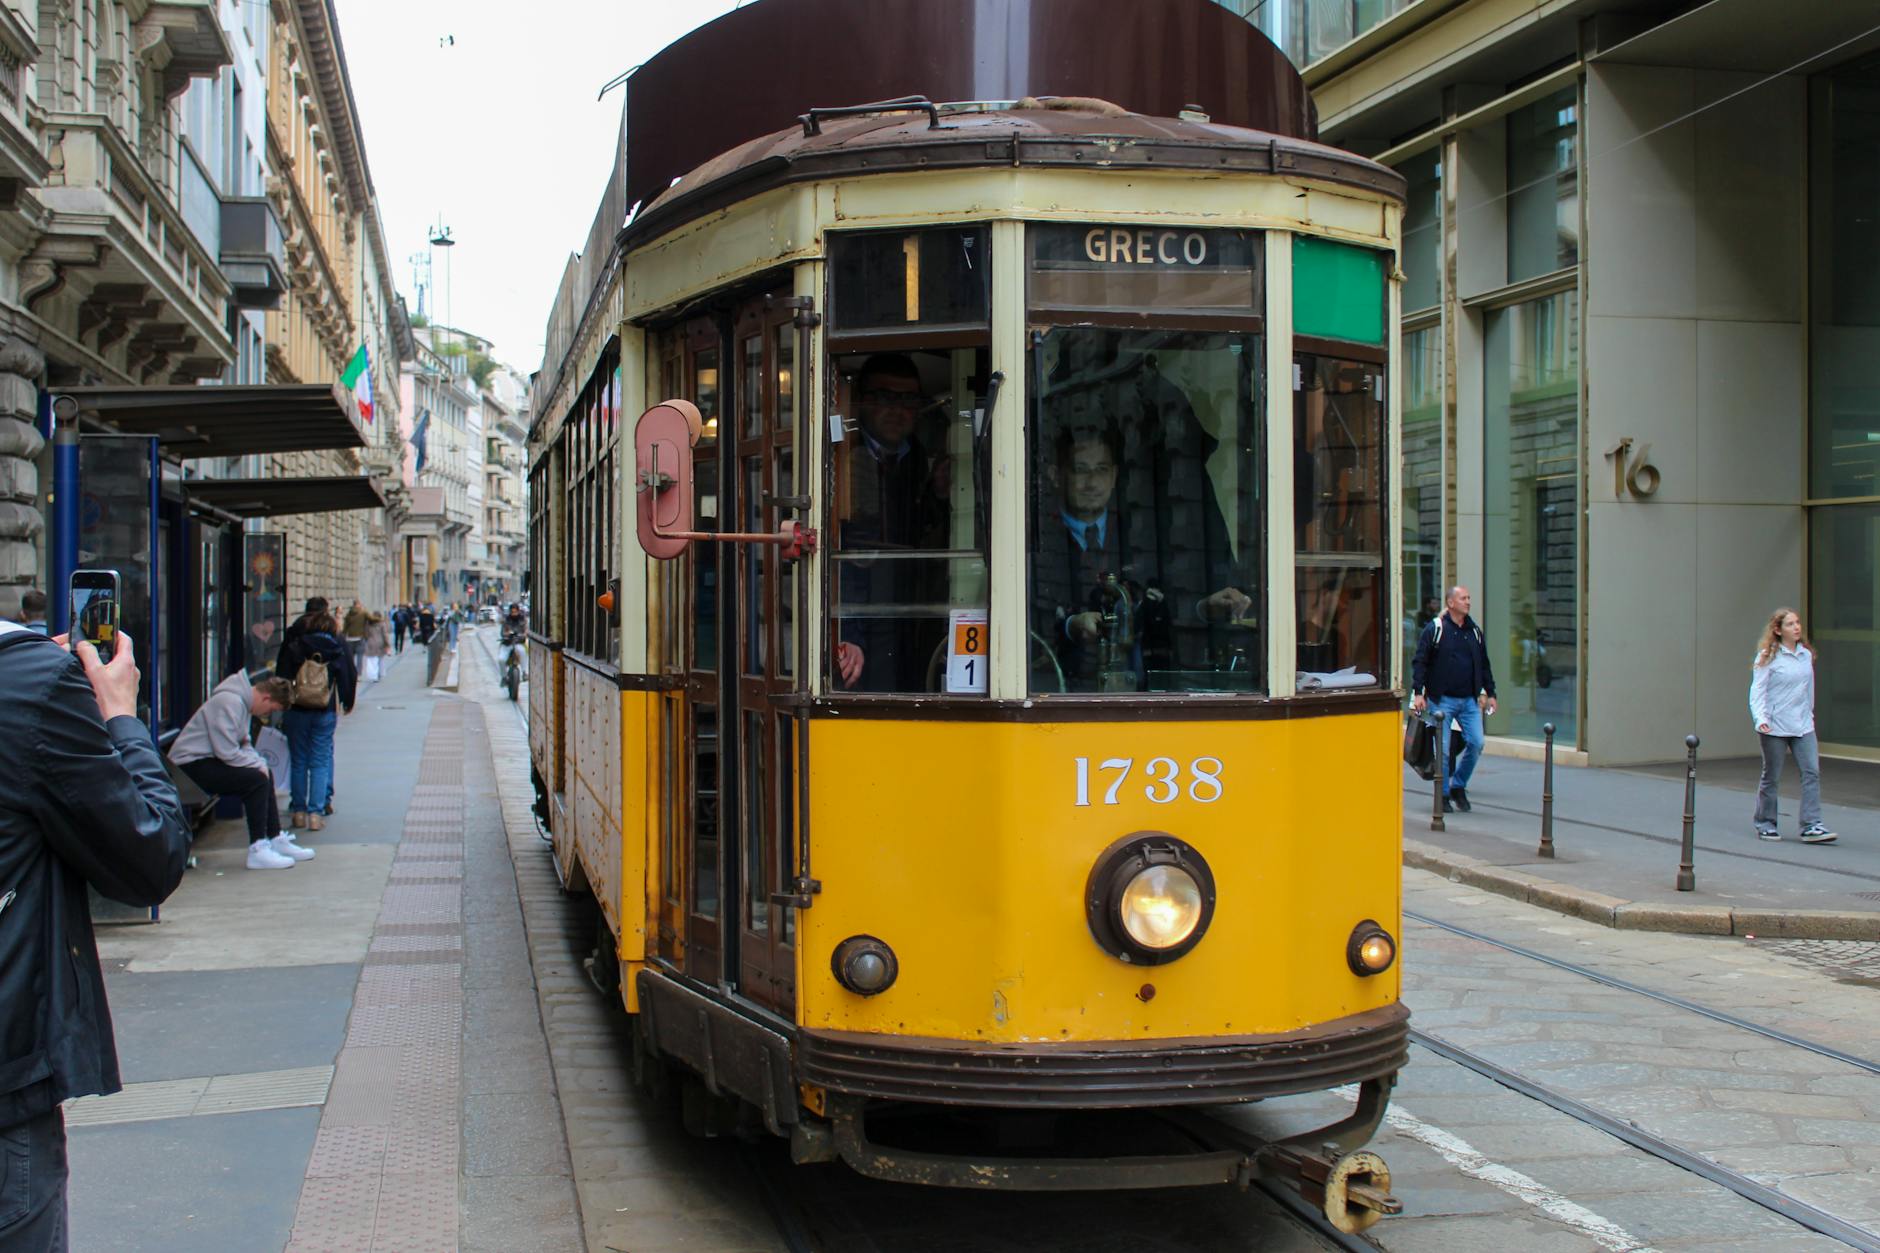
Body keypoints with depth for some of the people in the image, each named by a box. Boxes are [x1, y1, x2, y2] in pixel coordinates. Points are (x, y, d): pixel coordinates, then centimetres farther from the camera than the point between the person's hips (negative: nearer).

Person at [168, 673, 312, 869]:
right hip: (191, 766, -11)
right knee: (257, 779, -21)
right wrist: (258, 764, -12)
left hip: (206, 760, 11)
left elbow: (244, 744, 17)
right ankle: (257, 851, -19)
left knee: (266, 774, 16)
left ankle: (276, 839, 22)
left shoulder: (243, 701, 12)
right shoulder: (230, 703, -21)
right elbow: (227, 753, -25)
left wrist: (260, 762, -1)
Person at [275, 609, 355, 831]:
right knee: (320, 762, 3)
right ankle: (316, 812, -4)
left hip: (297, 711, 0)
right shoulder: (339, 647, 1)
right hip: (326, 712, 0)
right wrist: (347, 702, 17)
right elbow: (349, 677, 4)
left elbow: (282, 677, -1)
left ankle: (298, 811, 10)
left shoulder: (293, 646, 1)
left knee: (298, 762, 10)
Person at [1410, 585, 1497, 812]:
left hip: (1469, 700, 4)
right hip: (1442, 699, -4)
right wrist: (1418, 693, -13)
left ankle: (1458, 786, 14)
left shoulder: (1474, 630, 12)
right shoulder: (1435, 629, -4)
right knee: (1443, 749, -2)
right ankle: (1443, 795, 11)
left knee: (1476, 743, -5)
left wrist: (1490, 693, 18)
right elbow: (1419, 662, -6)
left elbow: (1484, 665, 20)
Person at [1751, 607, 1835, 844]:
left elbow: (1809, 690, 17)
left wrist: (1809, 715, 18)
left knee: (1812, 771, -7)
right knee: (1772, 777, 6)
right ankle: (1765, 824, 20)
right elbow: (1757, 691, -10)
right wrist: (1760, 718, -23)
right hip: (1775, 727, -5)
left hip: (1803, 726, 5)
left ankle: (1811, 826, -7)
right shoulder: (1768, 657, -7)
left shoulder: (1806, 655, 9)